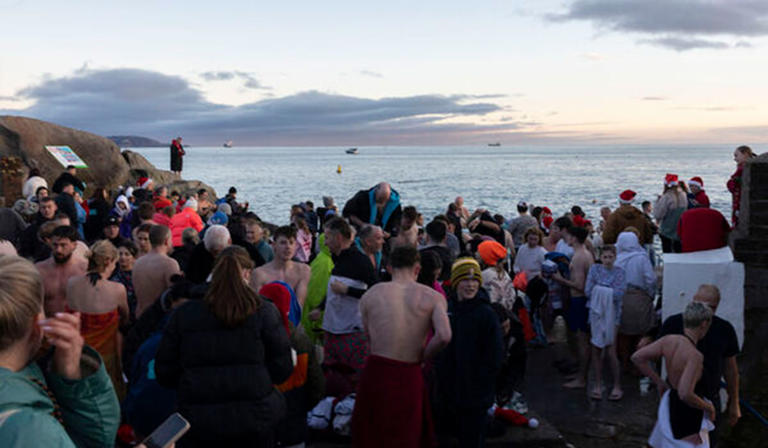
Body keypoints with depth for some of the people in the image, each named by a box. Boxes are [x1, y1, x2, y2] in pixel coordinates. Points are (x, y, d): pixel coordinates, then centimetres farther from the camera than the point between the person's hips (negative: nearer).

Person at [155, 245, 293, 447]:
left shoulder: (183, 313, -2)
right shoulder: (264, 311, -6)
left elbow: (164, 373, 2)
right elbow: (282, 369, -5)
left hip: (198, 423, 1)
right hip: (255, 418, -1)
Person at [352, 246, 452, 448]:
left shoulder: (370, 294, 1)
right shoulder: (433, 297, -3)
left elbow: (369, 335, 5)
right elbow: (444, 336, -16)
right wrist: (421, 357, -1)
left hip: (376, 372, 1)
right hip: (409, 377, 0)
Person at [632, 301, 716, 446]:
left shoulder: (669, 340, -10)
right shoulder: (695, 355, -29)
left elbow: (637, 357, -5)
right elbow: (685, 395, -36)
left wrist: (659, 382, 5)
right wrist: (708, 407, -17)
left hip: (670, 400, 7)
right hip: (687, 414, -7)